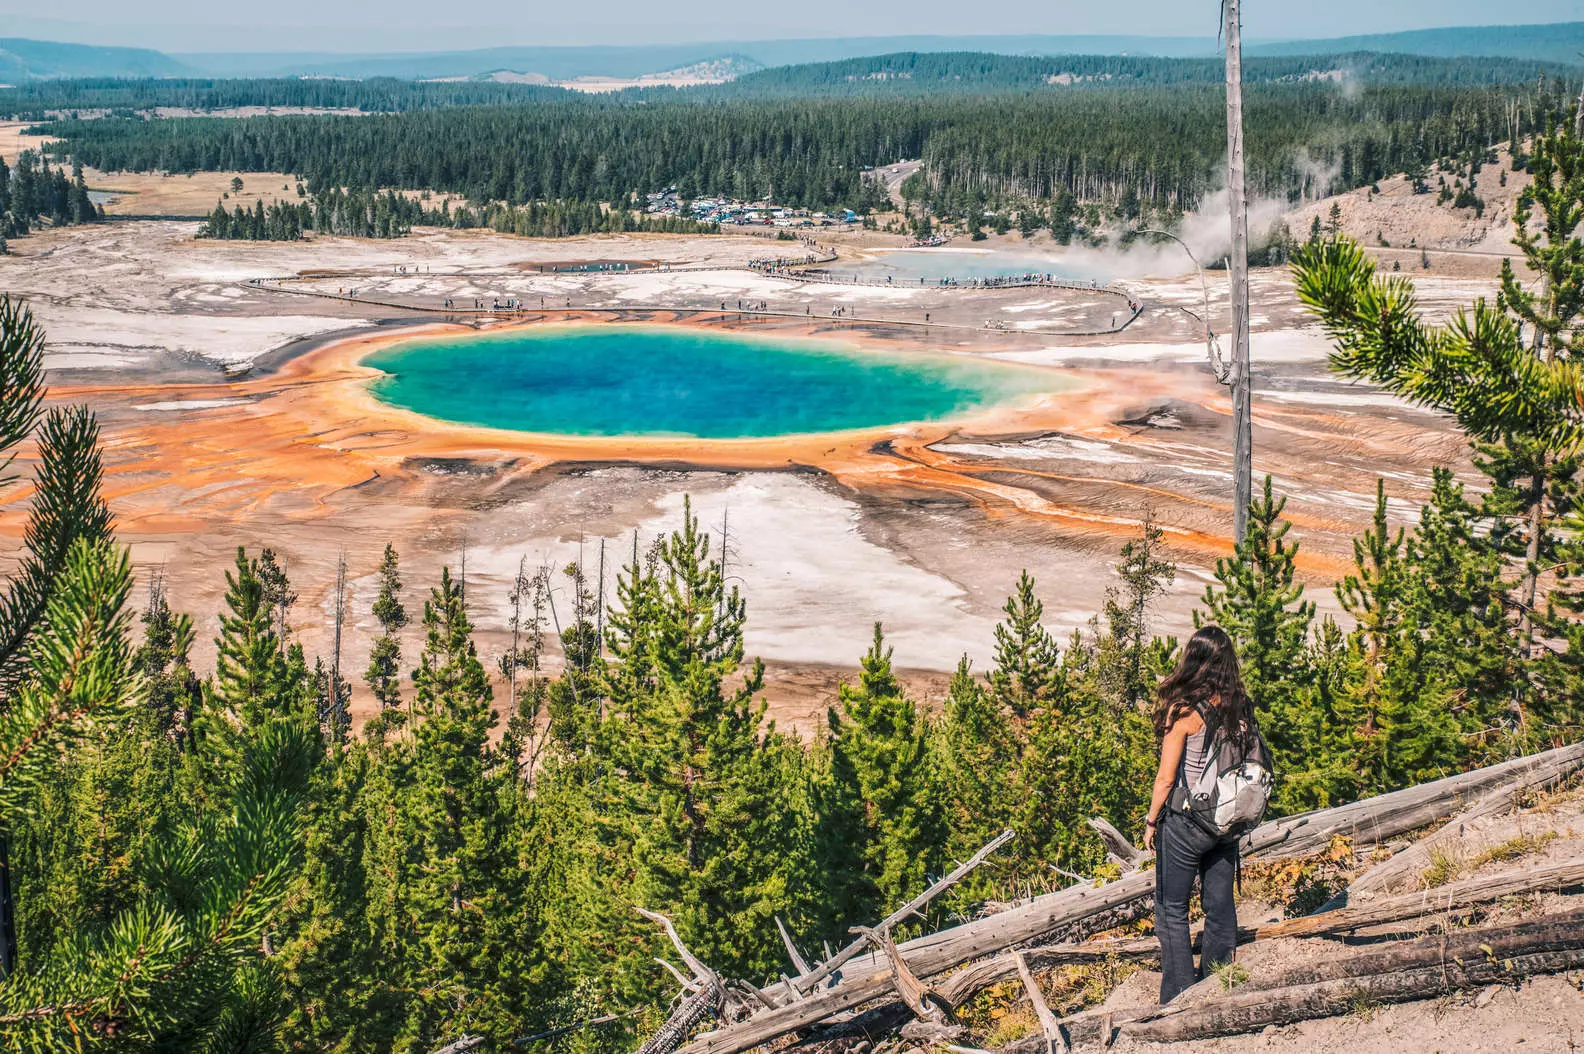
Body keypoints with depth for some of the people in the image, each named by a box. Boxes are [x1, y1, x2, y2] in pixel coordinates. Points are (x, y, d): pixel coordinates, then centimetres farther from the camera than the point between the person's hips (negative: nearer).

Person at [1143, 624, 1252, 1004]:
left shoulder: (1184, 710, -16)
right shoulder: (1241, 707, 0)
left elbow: (1166, 778, -13)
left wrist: (1151, 822, -1)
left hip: (1185, 821, -6)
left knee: (1171, 910, 6)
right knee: (1220, 906, 14)